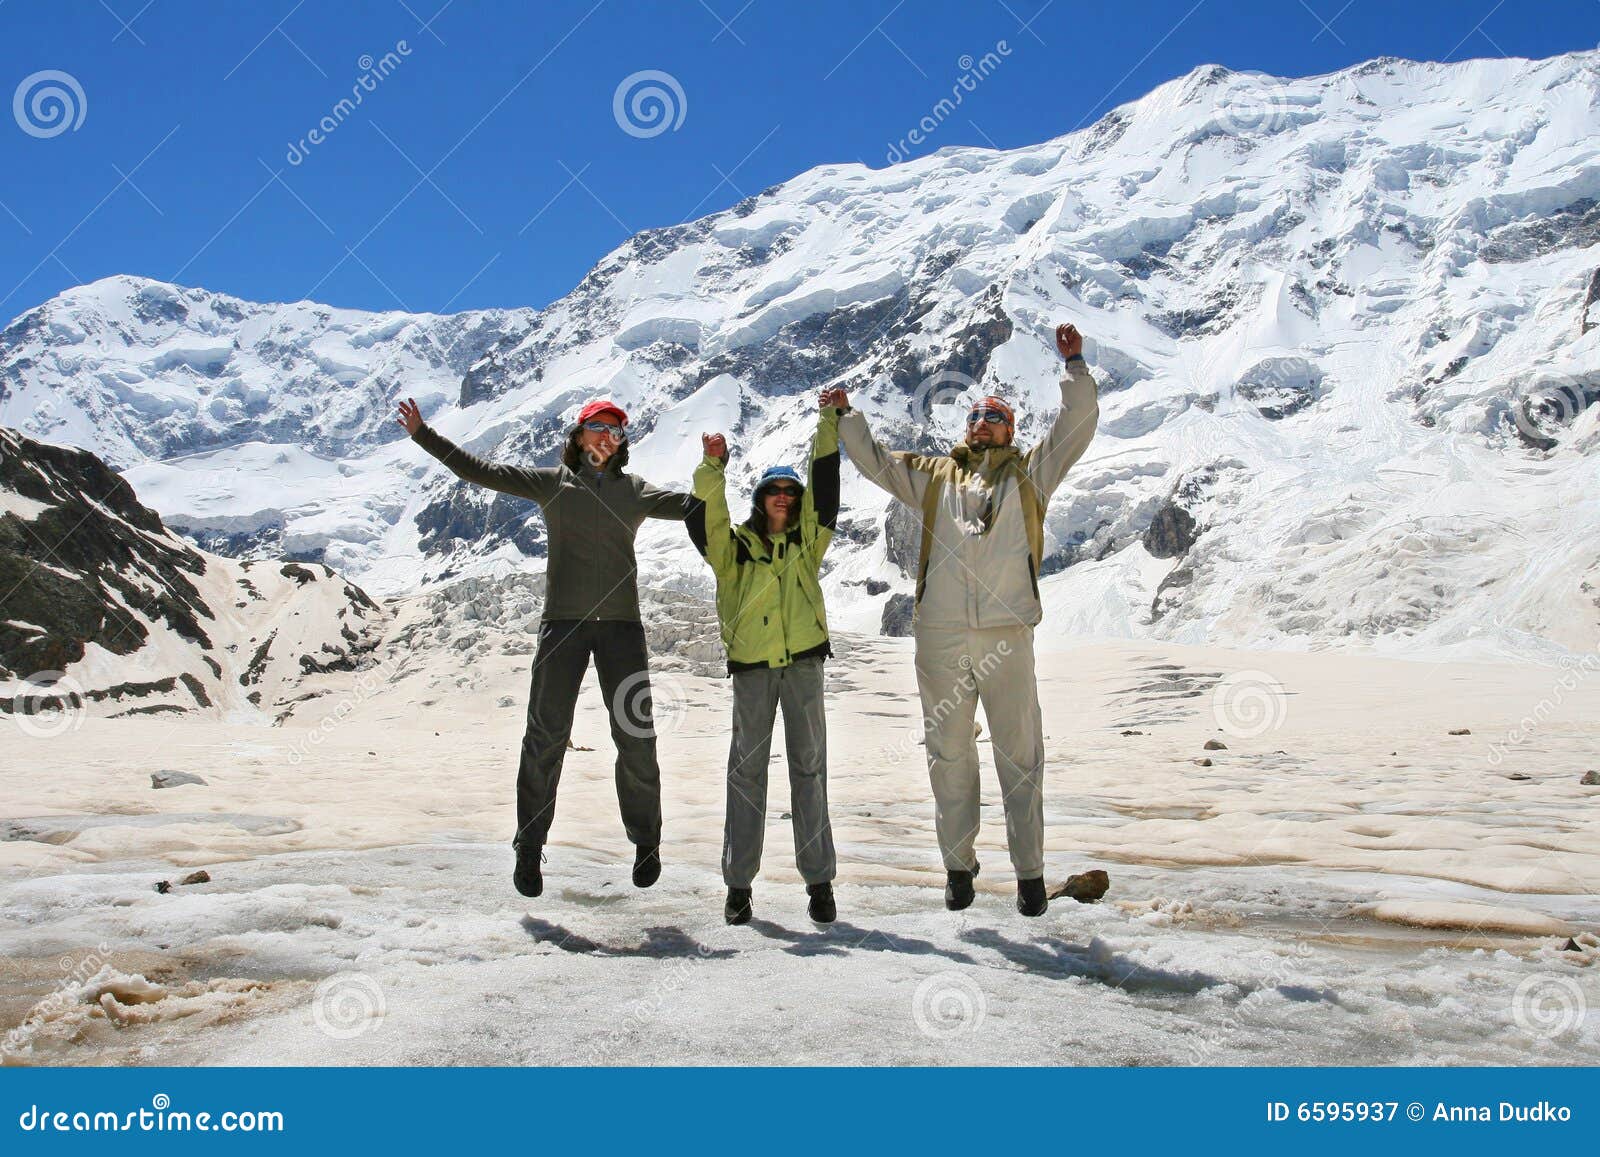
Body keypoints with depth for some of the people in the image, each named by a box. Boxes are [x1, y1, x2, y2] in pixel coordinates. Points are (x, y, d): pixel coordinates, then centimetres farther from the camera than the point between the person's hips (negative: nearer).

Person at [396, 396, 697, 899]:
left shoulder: (635, 490, 12)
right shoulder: (552, 482, 10)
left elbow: (691, 505, 2)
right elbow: (483, 472, 8)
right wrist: (424, 435, 4)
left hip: (621, 622, 1)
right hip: (563, 621, -1)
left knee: (636, 738, 1)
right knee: (546, 736, -1)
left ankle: (646, 840, 18)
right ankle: (530, 846, 11)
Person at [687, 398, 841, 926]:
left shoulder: (807, 541, 12)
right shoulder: (736, 546, 9)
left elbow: (825, 488, 6)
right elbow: (703, 520, -7)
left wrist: (829, 426, 1)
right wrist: (712, 467, -17)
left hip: (803, 661, 1)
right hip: (752, 664, -1)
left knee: (808, 766, 2)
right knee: (747, 767, 3)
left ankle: (819, 879, 7)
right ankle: (739, 882, 9)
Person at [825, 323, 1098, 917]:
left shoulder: (1030, 473, 15)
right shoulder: (933, 474, 18)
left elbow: (1078, 424, 8)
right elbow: (874, 460, 22)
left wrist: (1074, 364, 1)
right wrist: (847, 415, 12)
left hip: (1007, 637, -1)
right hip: (940, 637, 2)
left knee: (1021, 757, 2)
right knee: (949, 755, 8)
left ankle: (1030, 872, 12)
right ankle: (958, 866, 21)